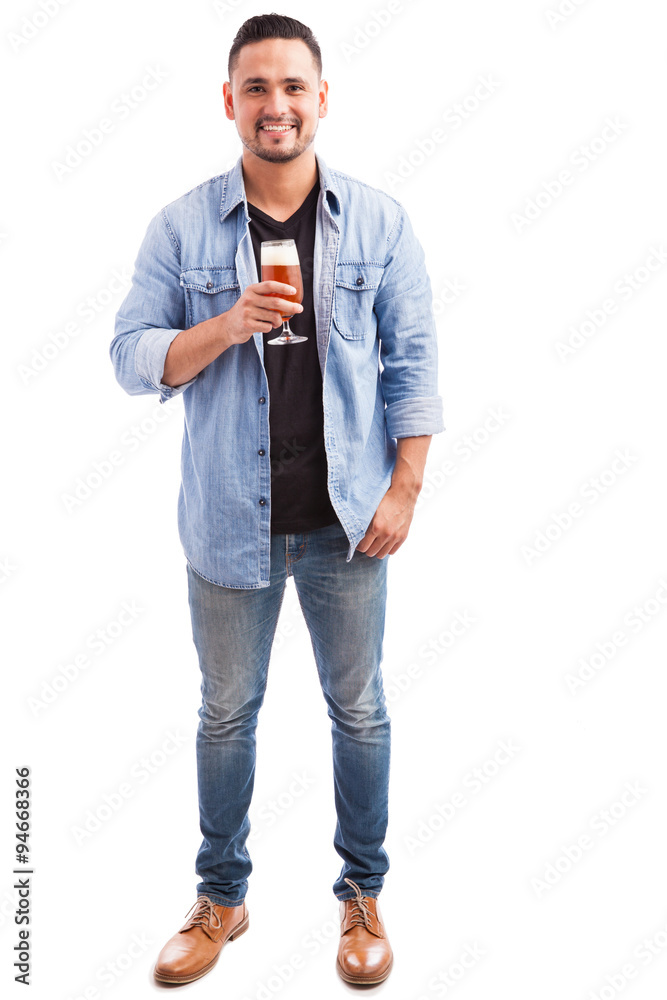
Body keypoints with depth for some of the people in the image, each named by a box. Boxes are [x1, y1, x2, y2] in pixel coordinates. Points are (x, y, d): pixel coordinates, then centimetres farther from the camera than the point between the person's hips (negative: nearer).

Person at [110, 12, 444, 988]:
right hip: (229, 523, 1)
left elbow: (412, 361, 0)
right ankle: (221, 895, 36)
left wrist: (404, 489, -6)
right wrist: (225, 327, -21)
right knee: (226, 713, 15)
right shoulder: (182, 227, -2)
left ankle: (363, 890, 35)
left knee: (359, 710, 13)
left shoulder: (379, 220, -1)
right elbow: (132, 357, -3)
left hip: (345, 521, 0)